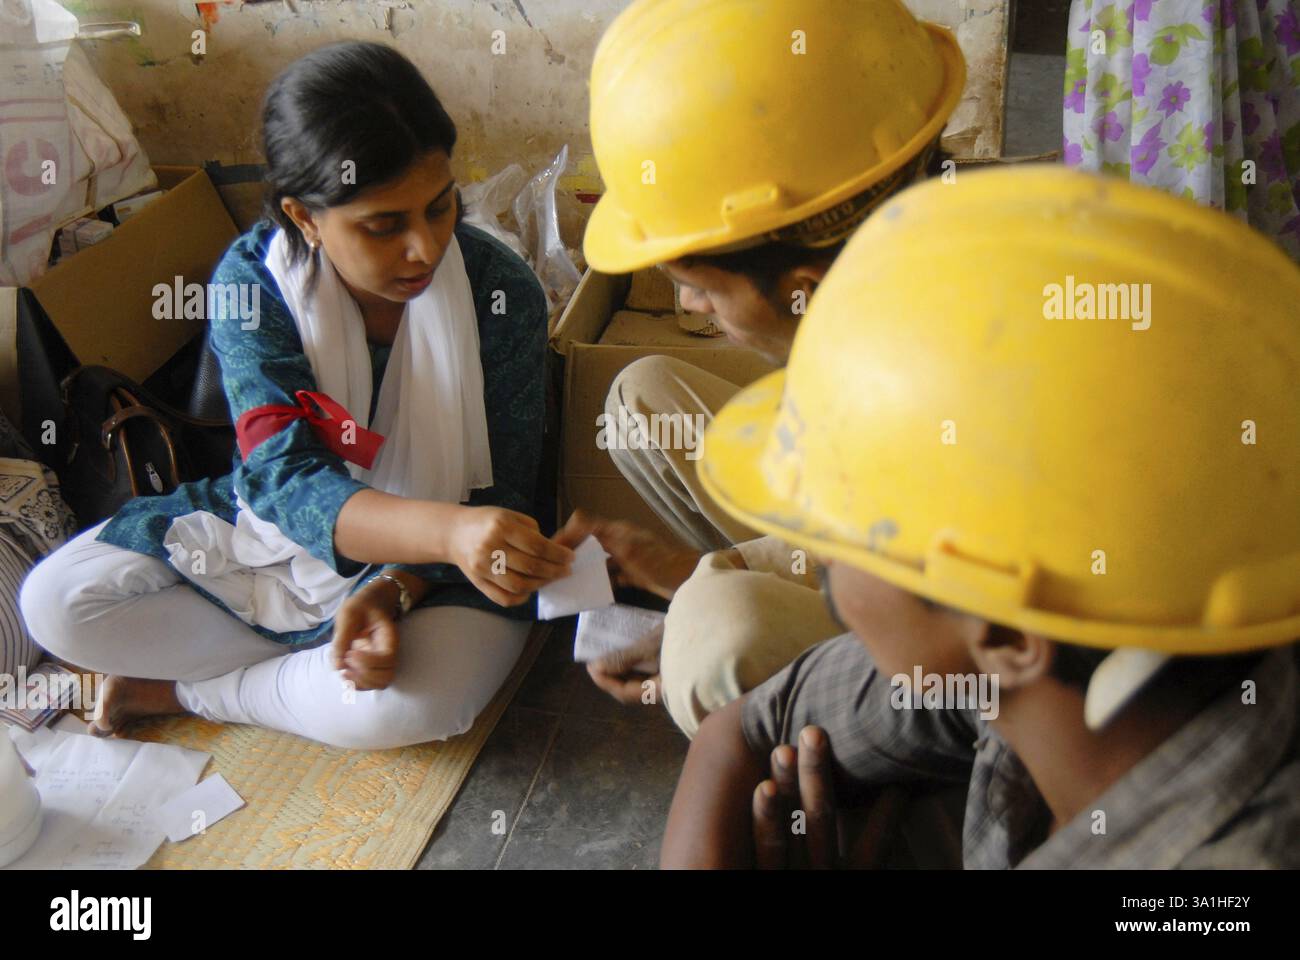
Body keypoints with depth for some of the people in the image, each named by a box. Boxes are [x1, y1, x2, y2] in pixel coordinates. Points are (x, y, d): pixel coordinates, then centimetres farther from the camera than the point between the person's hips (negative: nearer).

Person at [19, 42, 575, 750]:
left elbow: (498, 494, -14)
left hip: (429, 565, -1)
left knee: (406, 702, -32)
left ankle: (180, 690, -4)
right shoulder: (251, 281, -18)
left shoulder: (502, 292, -19)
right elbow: (286, 478, -29)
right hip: (273, 529, 2)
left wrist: (393, 589, -33)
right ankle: (309, 674, -6)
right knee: (55, 601, -9)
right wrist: (447, 530, -49)